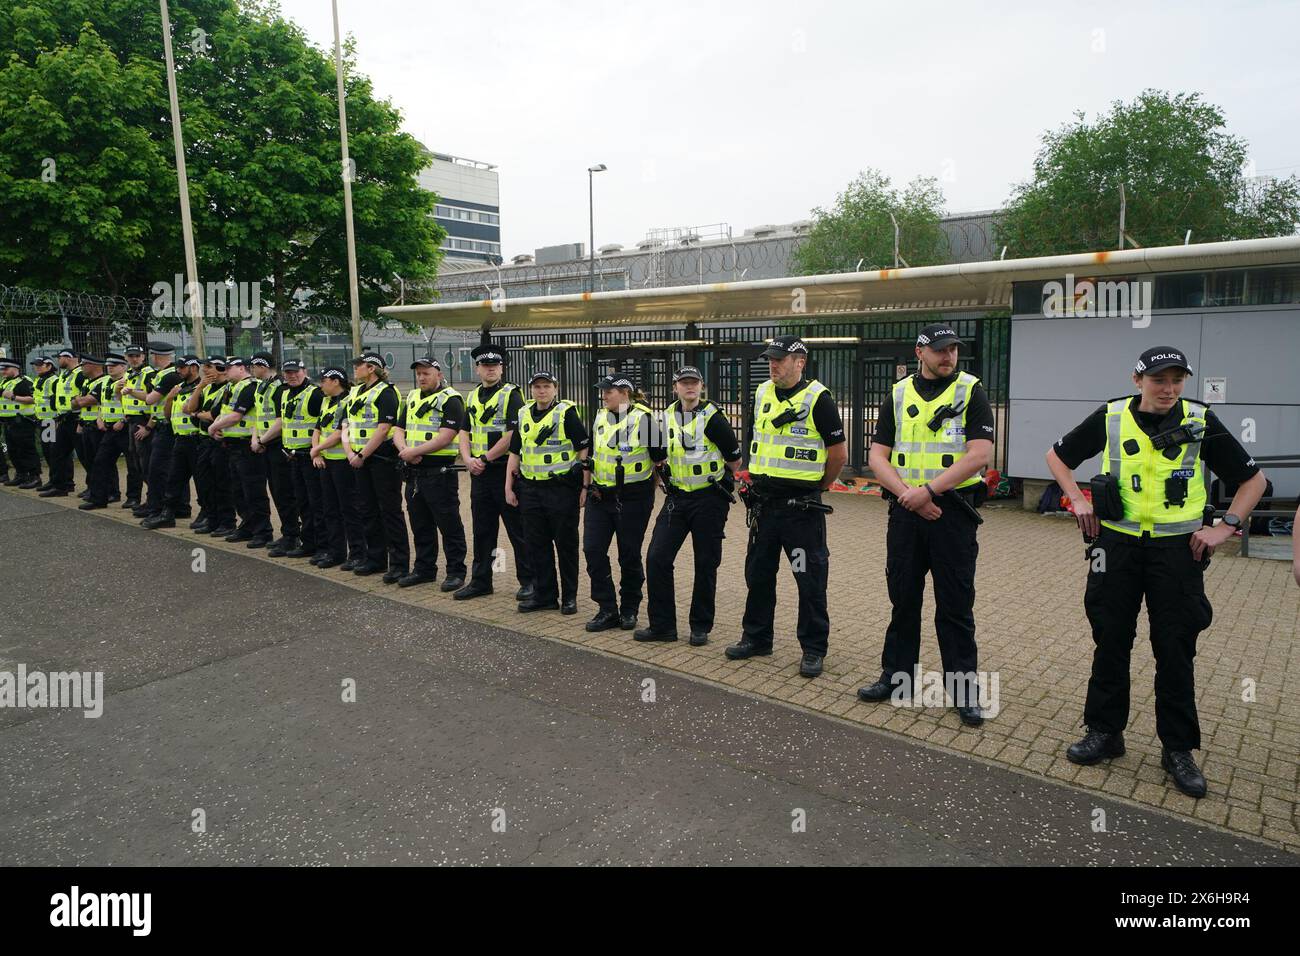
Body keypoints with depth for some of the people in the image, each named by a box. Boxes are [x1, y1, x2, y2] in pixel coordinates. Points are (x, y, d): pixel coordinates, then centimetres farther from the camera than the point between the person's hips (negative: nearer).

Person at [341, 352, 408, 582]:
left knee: (390, 511, -5)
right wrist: (350, 452, -2)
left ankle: (400, 563, 0)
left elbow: (383, 429, -18)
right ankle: (376, 559, 24)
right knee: (367, 510, 13)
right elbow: (346, 426, 14)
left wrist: (362, 456, -17)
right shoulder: (355, 393, 16)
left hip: (383, 458, -8)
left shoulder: (385, 393, -10)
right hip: (360, 461, 9)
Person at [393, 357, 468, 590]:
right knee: (420, 524, 15)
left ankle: (456, 572, 7)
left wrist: (413, 451, -18)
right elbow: (398, 430, 12)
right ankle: (424, 569, 27)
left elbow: (445, 438, -19)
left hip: (440, 473, -8)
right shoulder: (412, 398, 16)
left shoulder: (451, 400, -9)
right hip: (414, 473, 8)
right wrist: (405, 449, -9)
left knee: (449, 525, -1)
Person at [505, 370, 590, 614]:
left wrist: (585, 486, -12)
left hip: (562, 489, -5)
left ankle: (569, 596, 15)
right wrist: (509, 487, 11)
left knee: (565, 544, 4)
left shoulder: (566, 413, -6)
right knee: (536, 544, 9)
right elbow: (515, 454, 16)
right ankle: (544, 594, 20)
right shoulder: (523, 415, 11)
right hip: (531, 489, 6)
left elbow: (584, 450, -8)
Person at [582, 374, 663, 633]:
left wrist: (650, 484, -3)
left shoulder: (643, 418, -8)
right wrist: (588, 484, 11)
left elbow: (659, 456, -5)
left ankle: (629, 610, 21)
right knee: (593, 549, -3)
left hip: (633, 497, -5)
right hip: (601, 495, 6)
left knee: (629, 555, 3)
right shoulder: (600, 417, 10)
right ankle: (607, 610, 6)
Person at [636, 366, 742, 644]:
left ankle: (700, 627, 17)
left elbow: (735, 459, -3)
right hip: (676, 499, 5)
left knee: (705, 564, 4)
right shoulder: (667, 417, 7)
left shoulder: (712, 417, -10)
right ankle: (662, 625, 7)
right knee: (657, 558, -3)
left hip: (709, 500, -5)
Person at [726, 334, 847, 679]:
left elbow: (839, 454, -8)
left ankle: (814, 648, 14)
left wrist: (817, 486, 2)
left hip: (801, 506, -7)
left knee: (810, 579, 2)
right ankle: (756, 638, 29)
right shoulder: (762, 394, 9)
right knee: (758, 573, 15)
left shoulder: (817, 399, -11)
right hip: (763, 502, 7)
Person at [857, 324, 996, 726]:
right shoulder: (898, 395, 8)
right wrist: (907, 494, -12)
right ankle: (897, 676, 25)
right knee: (903, 598, 12)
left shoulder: (971, 392, -2)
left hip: (953, 509, -3)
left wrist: (928, 490, -17)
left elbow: (979, 455, -12)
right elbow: (878, 456, 4)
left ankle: (964, 689, 14)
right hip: (905, 509, 3)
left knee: (955, 605, 3)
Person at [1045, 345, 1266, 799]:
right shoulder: (1110, 418, -2)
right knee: (1110, 642, 8)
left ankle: (1178, 749, 19)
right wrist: (1078, 499, 0)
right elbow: (1057, 455, 11)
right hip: (1117, 545, 1)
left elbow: (1253, 478, 6)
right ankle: (1104, 732, 22)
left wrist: (1225, 527, -4)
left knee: (1176, 650, 5)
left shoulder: (1201, 422, -3)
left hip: (1177, 550, 0)